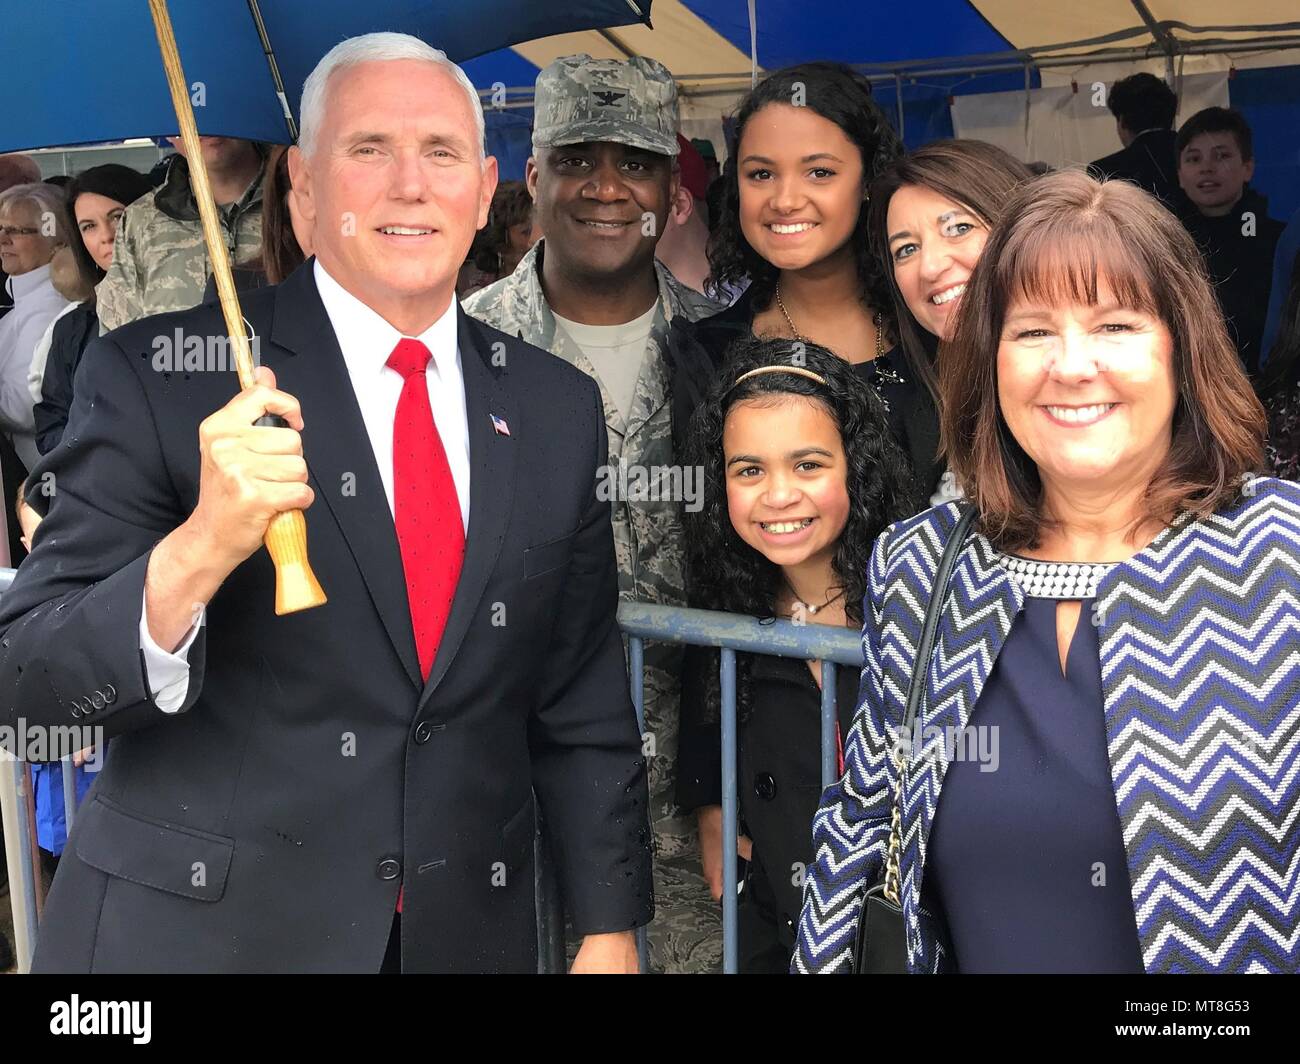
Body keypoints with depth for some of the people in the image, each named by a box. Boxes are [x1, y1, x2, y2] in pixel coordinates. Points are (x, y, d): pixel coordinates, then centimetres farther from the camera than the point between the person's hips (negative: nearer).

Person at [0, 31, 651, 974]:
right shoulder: (158, 376, -10)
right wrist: (196, 554, -30)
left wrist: (610, 927, 5)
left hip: (471, 931, 4)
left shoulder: (558, 409, 1)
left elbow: (581, 708, 6)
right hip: (195, 929, -3)